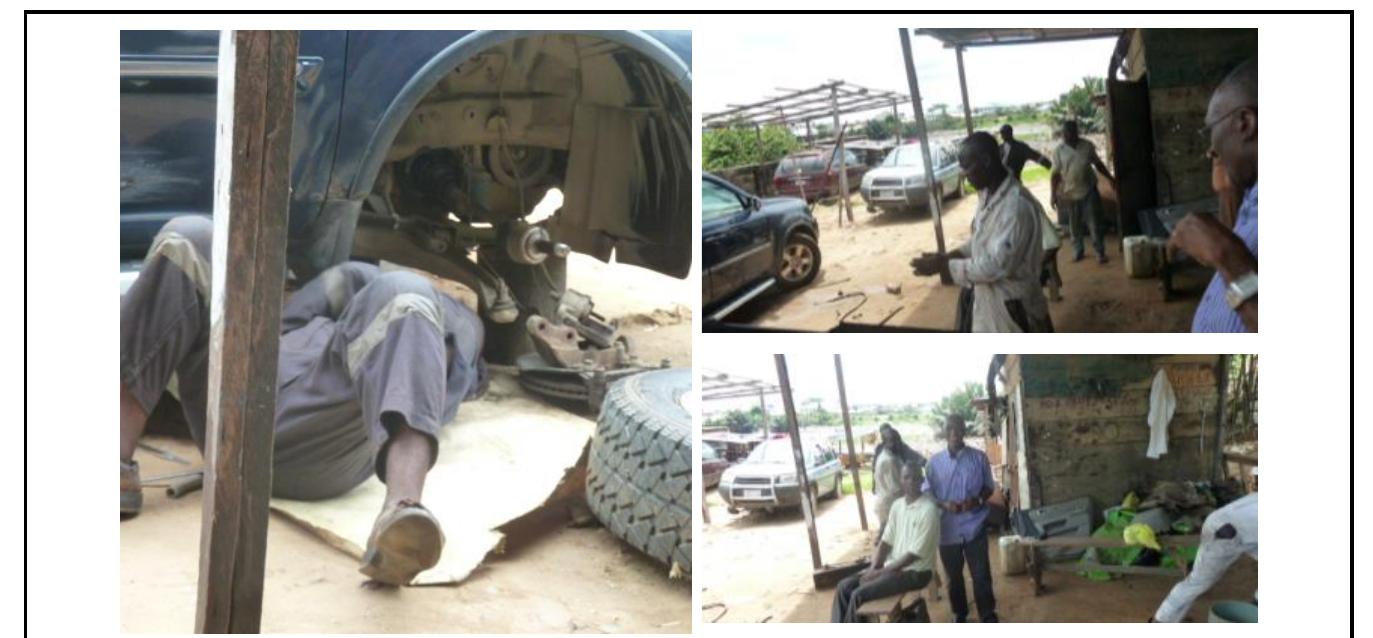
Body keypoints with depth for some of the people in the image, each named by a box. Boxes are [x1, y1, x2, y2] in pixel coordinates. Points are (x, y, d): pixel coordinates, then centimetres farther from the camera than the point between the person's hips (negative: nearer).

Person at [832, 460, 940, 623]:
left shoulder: (928, 509, -18)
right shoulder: (897, 505, 7)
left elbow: (915, 553, -20)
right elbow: (886, 541, 10)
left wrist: (881, 572, -18)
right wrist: (873, 568, -8)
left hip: (915, 572, -8)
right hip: (893, 566, 8)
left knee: (858, 595, -21)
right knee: (844, 587, -5)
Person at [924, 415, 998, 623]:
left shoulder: (979, 458, -2)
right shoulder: (934, 462, 0)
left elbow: (989, 487, 6)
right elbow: (927, 494, 4)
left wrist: (977, 500, -15)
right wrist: (944, 504, -16)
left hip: (974, 526, -1)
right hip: (947, 528, 1)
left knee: (981, 574, 0)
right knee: (953, 576, 13)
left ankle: (988, 615, 14)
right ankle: (960, 614, 29)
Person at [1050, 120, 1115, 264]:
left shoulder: (1087, 146, -4)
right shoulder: (1059, 150, -7)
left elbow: (1098, 164, 9)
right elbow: (1054, 174, -5)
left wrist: (1110, 178, 9)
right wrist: (1053, 195, -9)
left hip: (1089, 190, 0)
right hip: (1070, 193, 0)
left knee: (1094, 223, 0)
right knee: (1074, 225, 10)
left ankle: (1100, 252, 7)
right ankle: (1077, 251, 26)